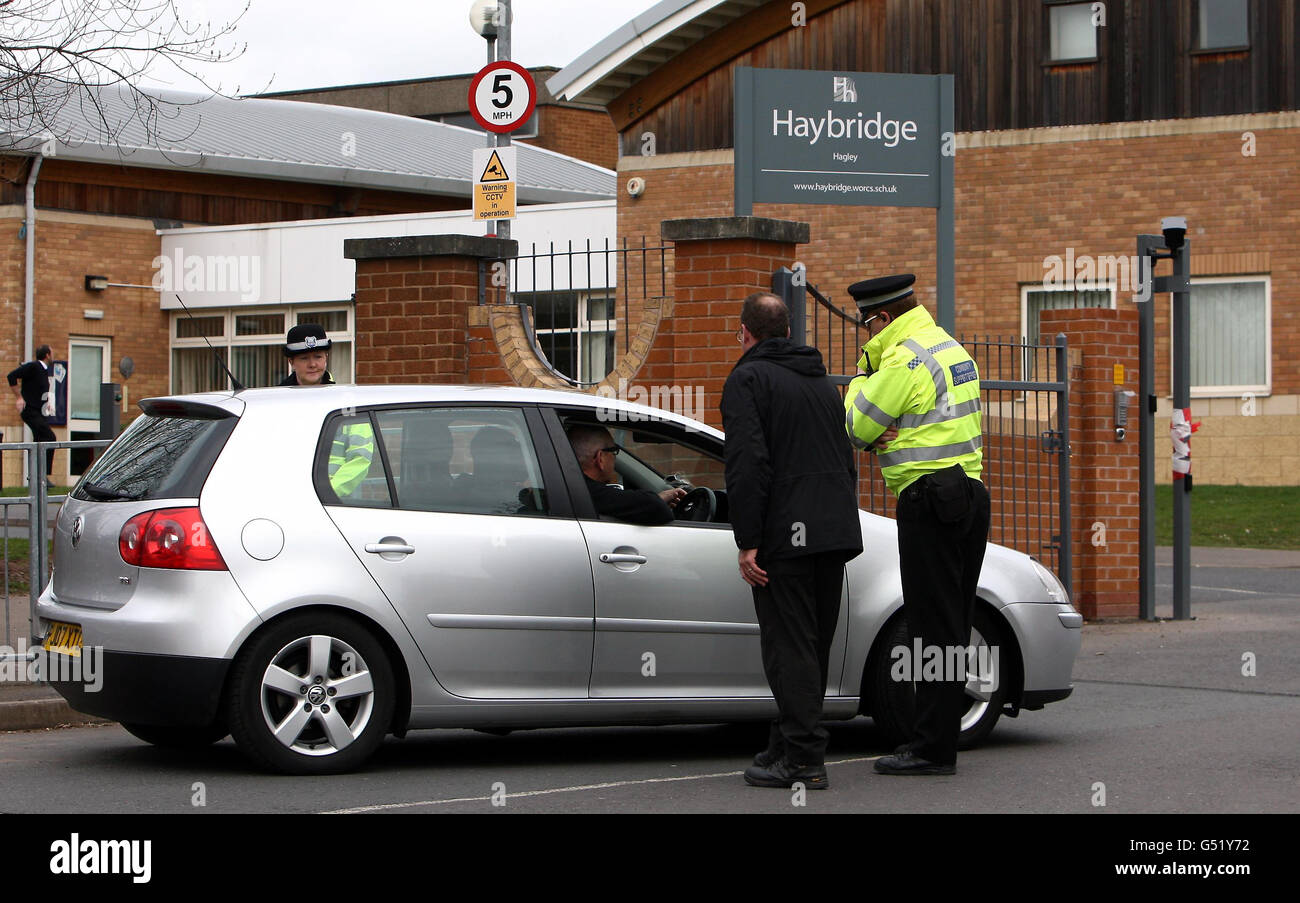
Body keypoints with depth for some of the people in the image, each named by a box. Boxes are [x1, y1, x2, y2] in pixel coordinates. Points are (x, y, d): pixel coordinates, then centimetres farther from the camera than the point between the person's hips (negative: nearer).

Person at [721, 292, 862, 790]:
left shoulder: (748, 379, -4)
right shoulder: (821, 380, 22)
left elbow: (747, 464, -15)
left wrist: (747, 542, -15)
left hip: (785, 534, -8)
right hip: (836, 532, 8)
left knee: (789, 646, -7)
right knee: (812, 645, 14)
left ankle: (804, 759, -10)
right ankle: (788, 744, 22)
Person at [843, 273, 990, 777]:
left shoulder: (905, 359, -14)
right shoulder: (951, 348, 18)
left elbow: (856, 426, -8)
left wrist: (862, 375, 7)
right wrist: (888, 434, -4)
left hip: (929, 502, -10)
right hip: (969, 496, 10)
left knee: (933, 627, -7)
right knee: (951, 627, 12)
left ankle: (932, 748, -6)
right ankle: (940, 741, 18)